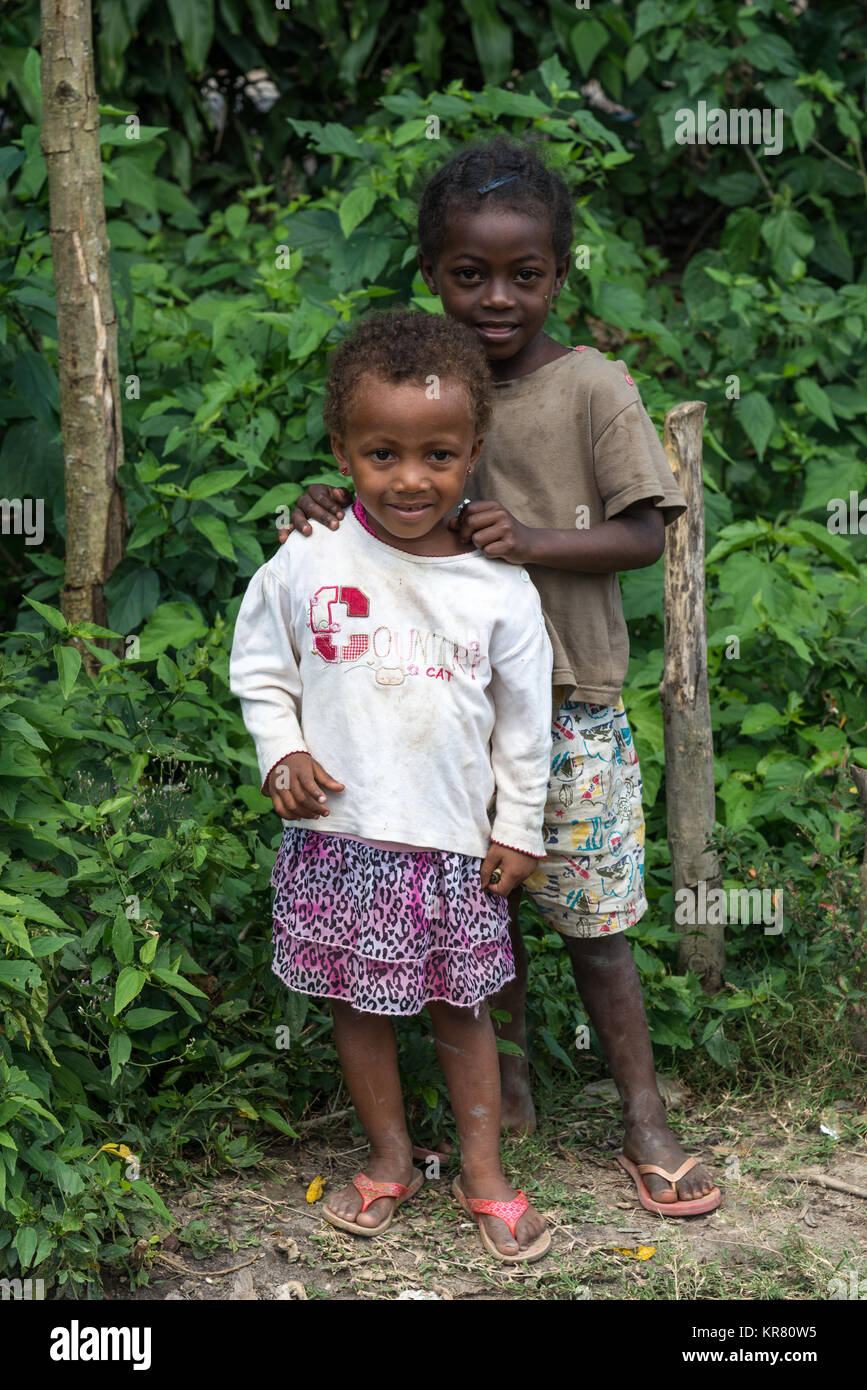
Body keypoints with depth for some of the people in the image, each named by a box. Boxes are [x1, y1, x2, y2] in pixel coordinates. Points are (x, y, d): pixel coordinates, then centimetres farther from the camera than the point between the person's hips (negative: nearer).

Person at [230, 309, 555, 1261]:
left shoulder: (500, 589, -5)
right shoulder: (307, 563, -7)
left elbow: (524, 719, 4)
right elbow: (259, 669, 7)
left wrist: (519, 829, 6)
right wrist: (282, 755, -7)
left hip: (452, 843, 0)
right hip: (337, 835, 1)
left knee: (461, 1006, 11)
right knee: (358, 1006, 12)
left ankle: (483, 1173, 25)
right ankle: (389, 1158, 30)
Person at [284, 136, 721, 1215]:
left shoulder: (591, 389, -10)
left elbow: (645, 534, -10)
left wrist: (529, 541, -23)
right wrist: (330, 507, -7)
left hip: (570, 707, -4)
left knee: (591, 924, 3)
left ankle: (645, 1122, 16)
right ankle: (507, 1084, 34)